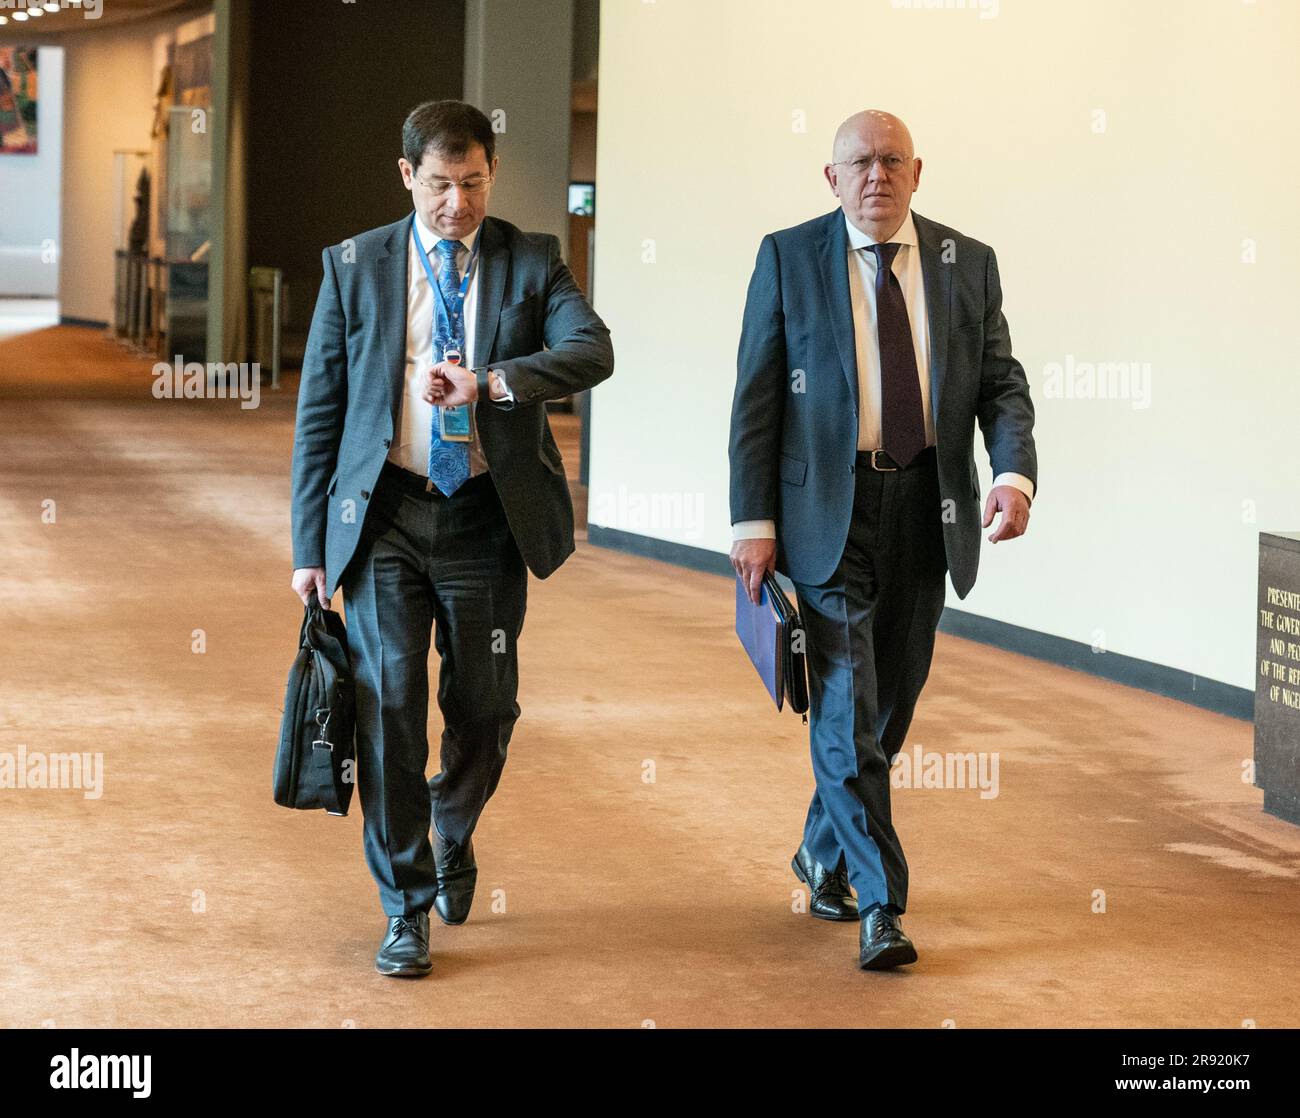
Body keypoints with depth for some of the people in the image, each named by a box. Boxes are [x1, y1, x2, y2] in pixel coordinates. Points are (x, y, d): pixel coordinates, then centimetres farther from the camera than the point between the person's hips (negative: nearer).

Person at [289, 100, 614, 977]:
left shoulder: (532, 263, 3)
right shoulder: (355, 266, 4)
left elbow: (592, 352, -15)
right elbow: (320, 409, 5)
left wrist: (491, 380, -31)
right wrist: (310, 543, 1)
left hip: (486, 519, 1)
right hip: (384, 516, 0)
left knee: (485, 708, 8)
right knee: (390, 701, -8)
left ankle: (452, 836, 39)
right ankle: (407, 908, 4)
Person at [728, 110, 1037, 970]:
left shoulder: (968, 265, 6)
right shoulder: (788, 258, 0)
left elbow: (1002, 383, 4)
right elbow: (756, 398, -1)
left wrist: (1015, 472, -15)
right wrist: (754, 520, -8)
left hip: (926, 508, 3)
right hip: (830, 506, -3)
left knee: (890, 705, 13)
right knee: (848, 709, -7)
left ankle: (824, 853, 34)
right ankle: (880, 903, -4)